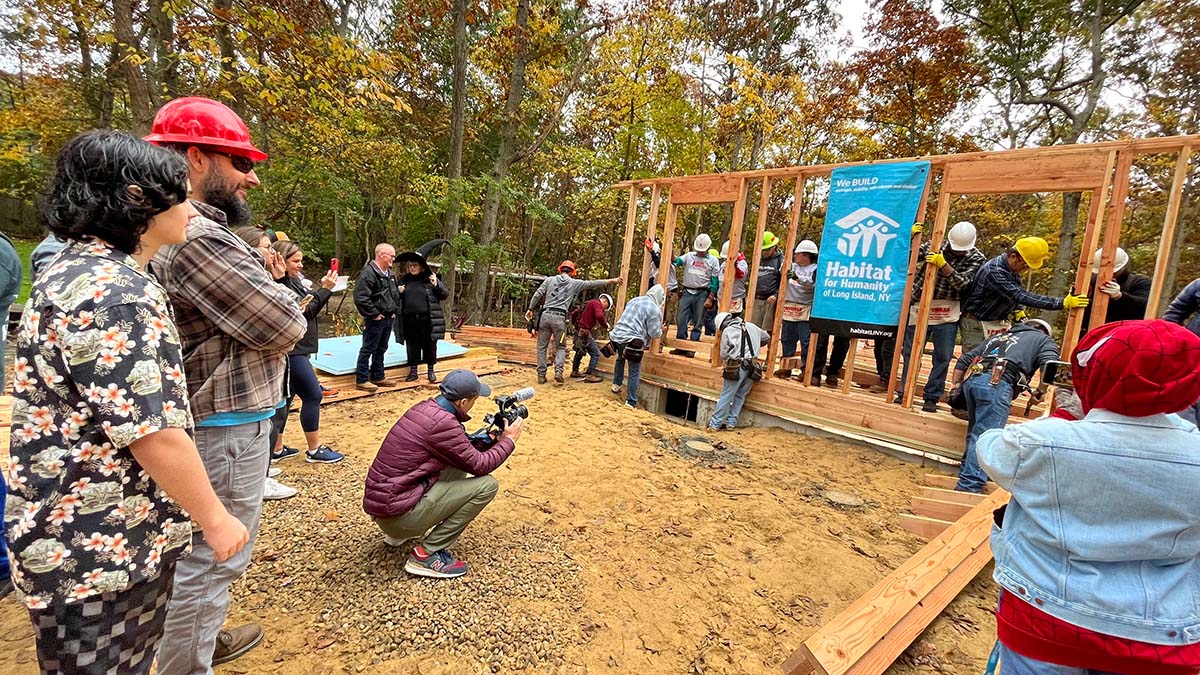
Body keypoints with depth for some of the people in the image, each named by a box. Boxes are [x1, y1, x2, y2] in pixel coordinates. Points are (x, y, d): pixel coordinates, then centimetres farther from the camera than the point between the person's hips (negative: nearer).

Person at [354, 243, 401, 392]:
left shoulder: (390, 274, 13)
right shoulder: (368, 273, -17)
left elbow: (396, 294, 26)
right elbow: (360, 298, -23)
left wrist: (394, 311, 15)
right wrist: (374, 314, -19)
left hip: (388, 318, 9)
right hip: (375, 319, -9)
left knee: (381, 349, 17)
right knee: (368, 349, -1)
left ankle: (378, 377, 28)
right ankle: (361, 381, 8)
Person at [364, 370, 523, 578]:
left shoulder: (425, 407, 5)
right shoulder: (443, 422, -22)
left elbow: (462, 448, 17)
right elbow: (479, 466, -12)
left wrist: (493, 440, 12)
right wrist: (509, 440, 1)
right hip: (396, 512, -9)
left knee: (458, 463, 19)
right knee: (486, 485, -9)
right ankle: (427, 554, -3)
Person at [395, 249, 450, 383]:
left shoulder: (430, 278, 0)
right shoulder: (404, 280, 9)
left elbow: (445, 294, 1)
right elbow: (397, 299, 21)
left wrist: (437, 285, -16)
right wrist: (398, 293, -1)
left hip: (428, 320, -3)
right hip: (410, 321, 3)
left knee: (429, 346, 8)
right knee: (412, 346, 11)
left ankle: (430, 371, 23)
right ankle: (413, 371, 24)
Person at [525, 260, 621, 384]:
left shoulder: (550, 280, 11)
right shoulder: (574, 283, 7)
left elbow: (537, 294, 6)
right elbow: (593, 284, 11)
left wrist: (530, 309, 14)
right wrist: (611, 281, 19)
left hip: (545, 315, 2)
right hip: (559, 318, -2)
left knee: (542, 347, 10)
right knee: (561, 347, 12)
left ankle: (541, 375, 8)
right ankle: (558, 371, -7)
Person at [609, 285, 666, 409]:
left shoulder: (634, 300, 15)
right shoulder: (655, 309, -7)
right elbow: (654, 333, -9)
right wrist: (661, 330, 14)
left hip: (617, 337, 7)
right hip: (632, 342, -7)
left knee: (620, 359, 35)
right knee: (634, 372, 6)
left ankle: (616, 385, 42)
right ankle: (631, 402, 8)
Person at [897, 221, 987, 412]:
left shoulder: (977, 259, -2)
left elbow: (962, 283, -16)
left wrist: (943, 265, -30)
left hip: (947, 314, -1)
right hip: (920, 308, 1)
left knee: (943, 357, 2)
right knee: (910, 353, 6)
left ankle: (932, 397, 14)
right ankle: (905, 393, 17)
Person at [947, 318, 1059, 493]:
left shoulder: (998, 336, 36)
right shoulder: (1044, 340, 24)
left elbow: (963, 360, 26)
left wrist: (956, 387, 25)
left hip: (972, 379, 5)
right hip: (997, 384, -5)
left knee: (976, 433, 19)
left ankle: (965, 474, 22)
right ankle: (969, 487, -14)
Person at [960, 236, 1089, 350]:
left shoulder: (1013, 267, 3)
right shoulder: (994, 272, -27)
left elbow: (1016, 293, 20)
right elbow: (1023, 297, -30)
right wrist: (1063, 303, -28)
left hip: (996, 321, 9)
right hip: (977, 323, -9)